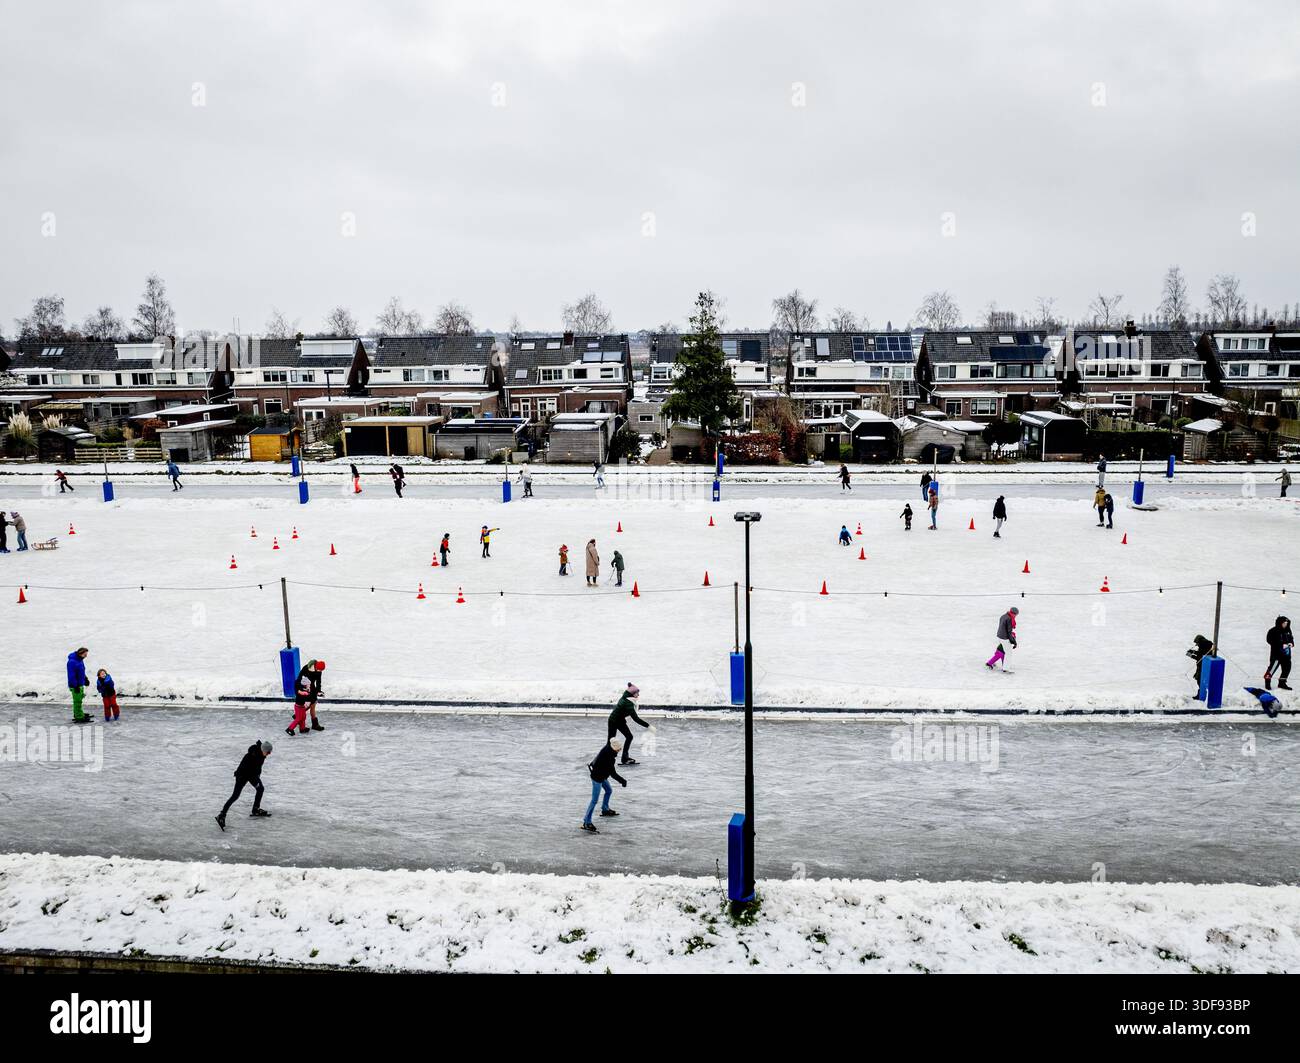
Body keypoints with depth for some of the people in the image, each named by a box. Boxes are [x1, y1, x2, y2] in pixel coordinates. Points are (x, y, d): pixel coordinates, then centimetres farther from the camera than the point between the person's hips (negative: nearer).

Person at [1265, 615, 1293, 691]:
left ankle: (1282, 683, 23)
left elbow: (1291, 638, 21)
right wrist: (1282, 645, -23)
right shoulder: (1273, 631, -13)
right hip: (1276, 653, -7)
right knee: (1273, 666, -12)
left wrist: (1291, 643, -2)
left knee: (1287, 668, 9)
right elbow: (1270, 641, -18)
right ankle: (1267, 681, 3)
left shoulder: (1288, 631, 8)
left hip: (1286, 653, 7)